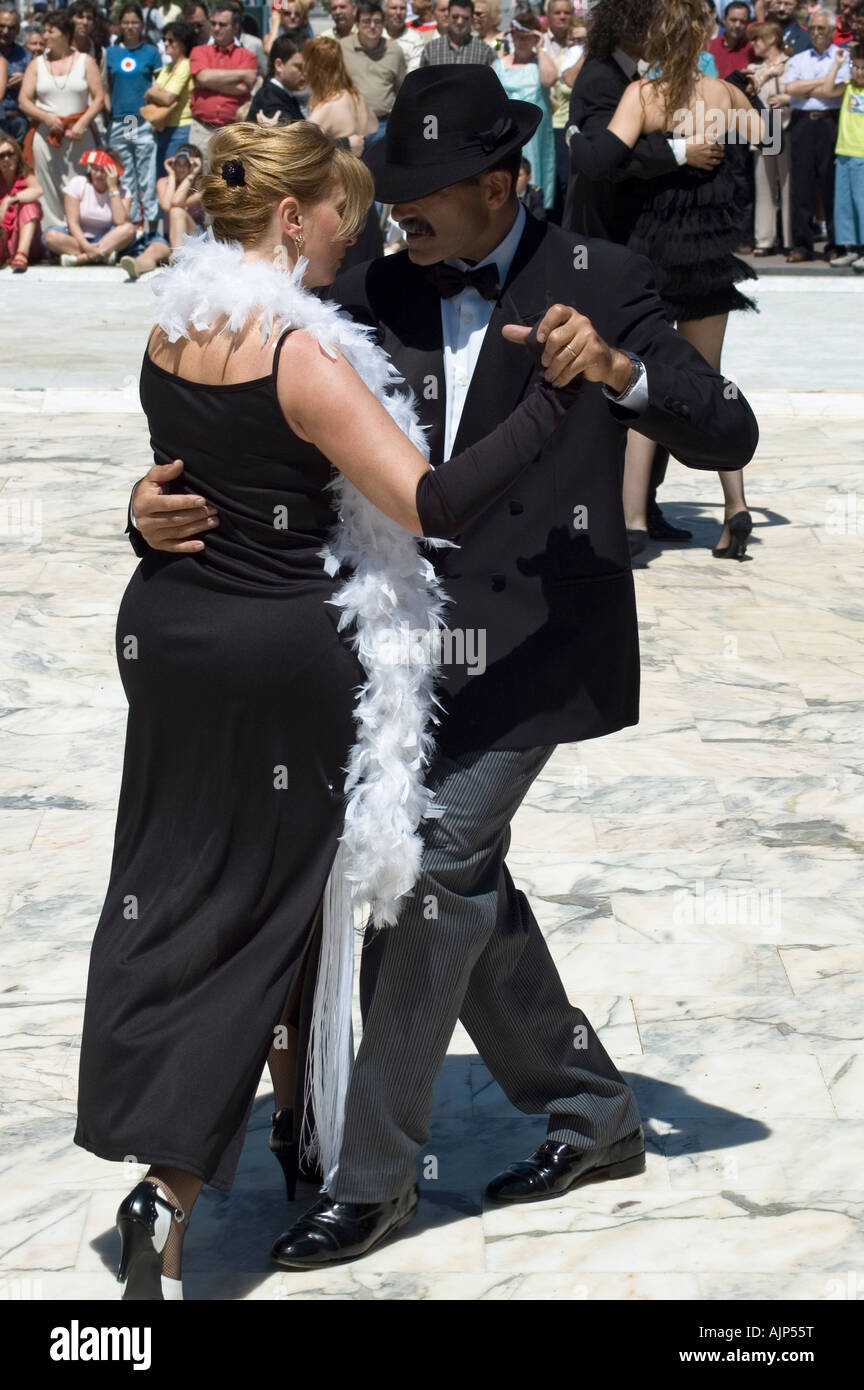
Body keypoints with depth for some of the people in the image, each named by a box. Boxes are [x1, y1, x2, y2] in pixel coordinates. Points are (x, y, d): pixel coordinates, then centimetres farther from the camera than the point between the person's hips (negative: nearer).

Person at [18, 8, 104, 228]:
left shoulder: (85, 62, 6)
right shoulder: (37, 64, 9)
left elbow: (99, 98, 1)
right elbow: (24, 101, 5)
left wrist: (82, 123, -13)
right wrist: (46, 117, -13)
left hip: (79, 135, -2)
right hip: (46, 134, 2)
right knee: (48, 190, 0)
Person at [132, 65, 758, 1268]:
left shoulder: (600, 282, -7)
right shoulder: (373, 298, 3)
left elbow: (728, 437, -11)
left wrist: (618, 371, -30)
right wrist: (165, 504, -22)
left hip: (540, 638, -6)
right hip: (417, 639, 6)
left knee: (433, 873, -9)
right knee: (463, 884, 13)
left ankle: (375, 1174, 5)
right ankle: (594, 1117, 32)